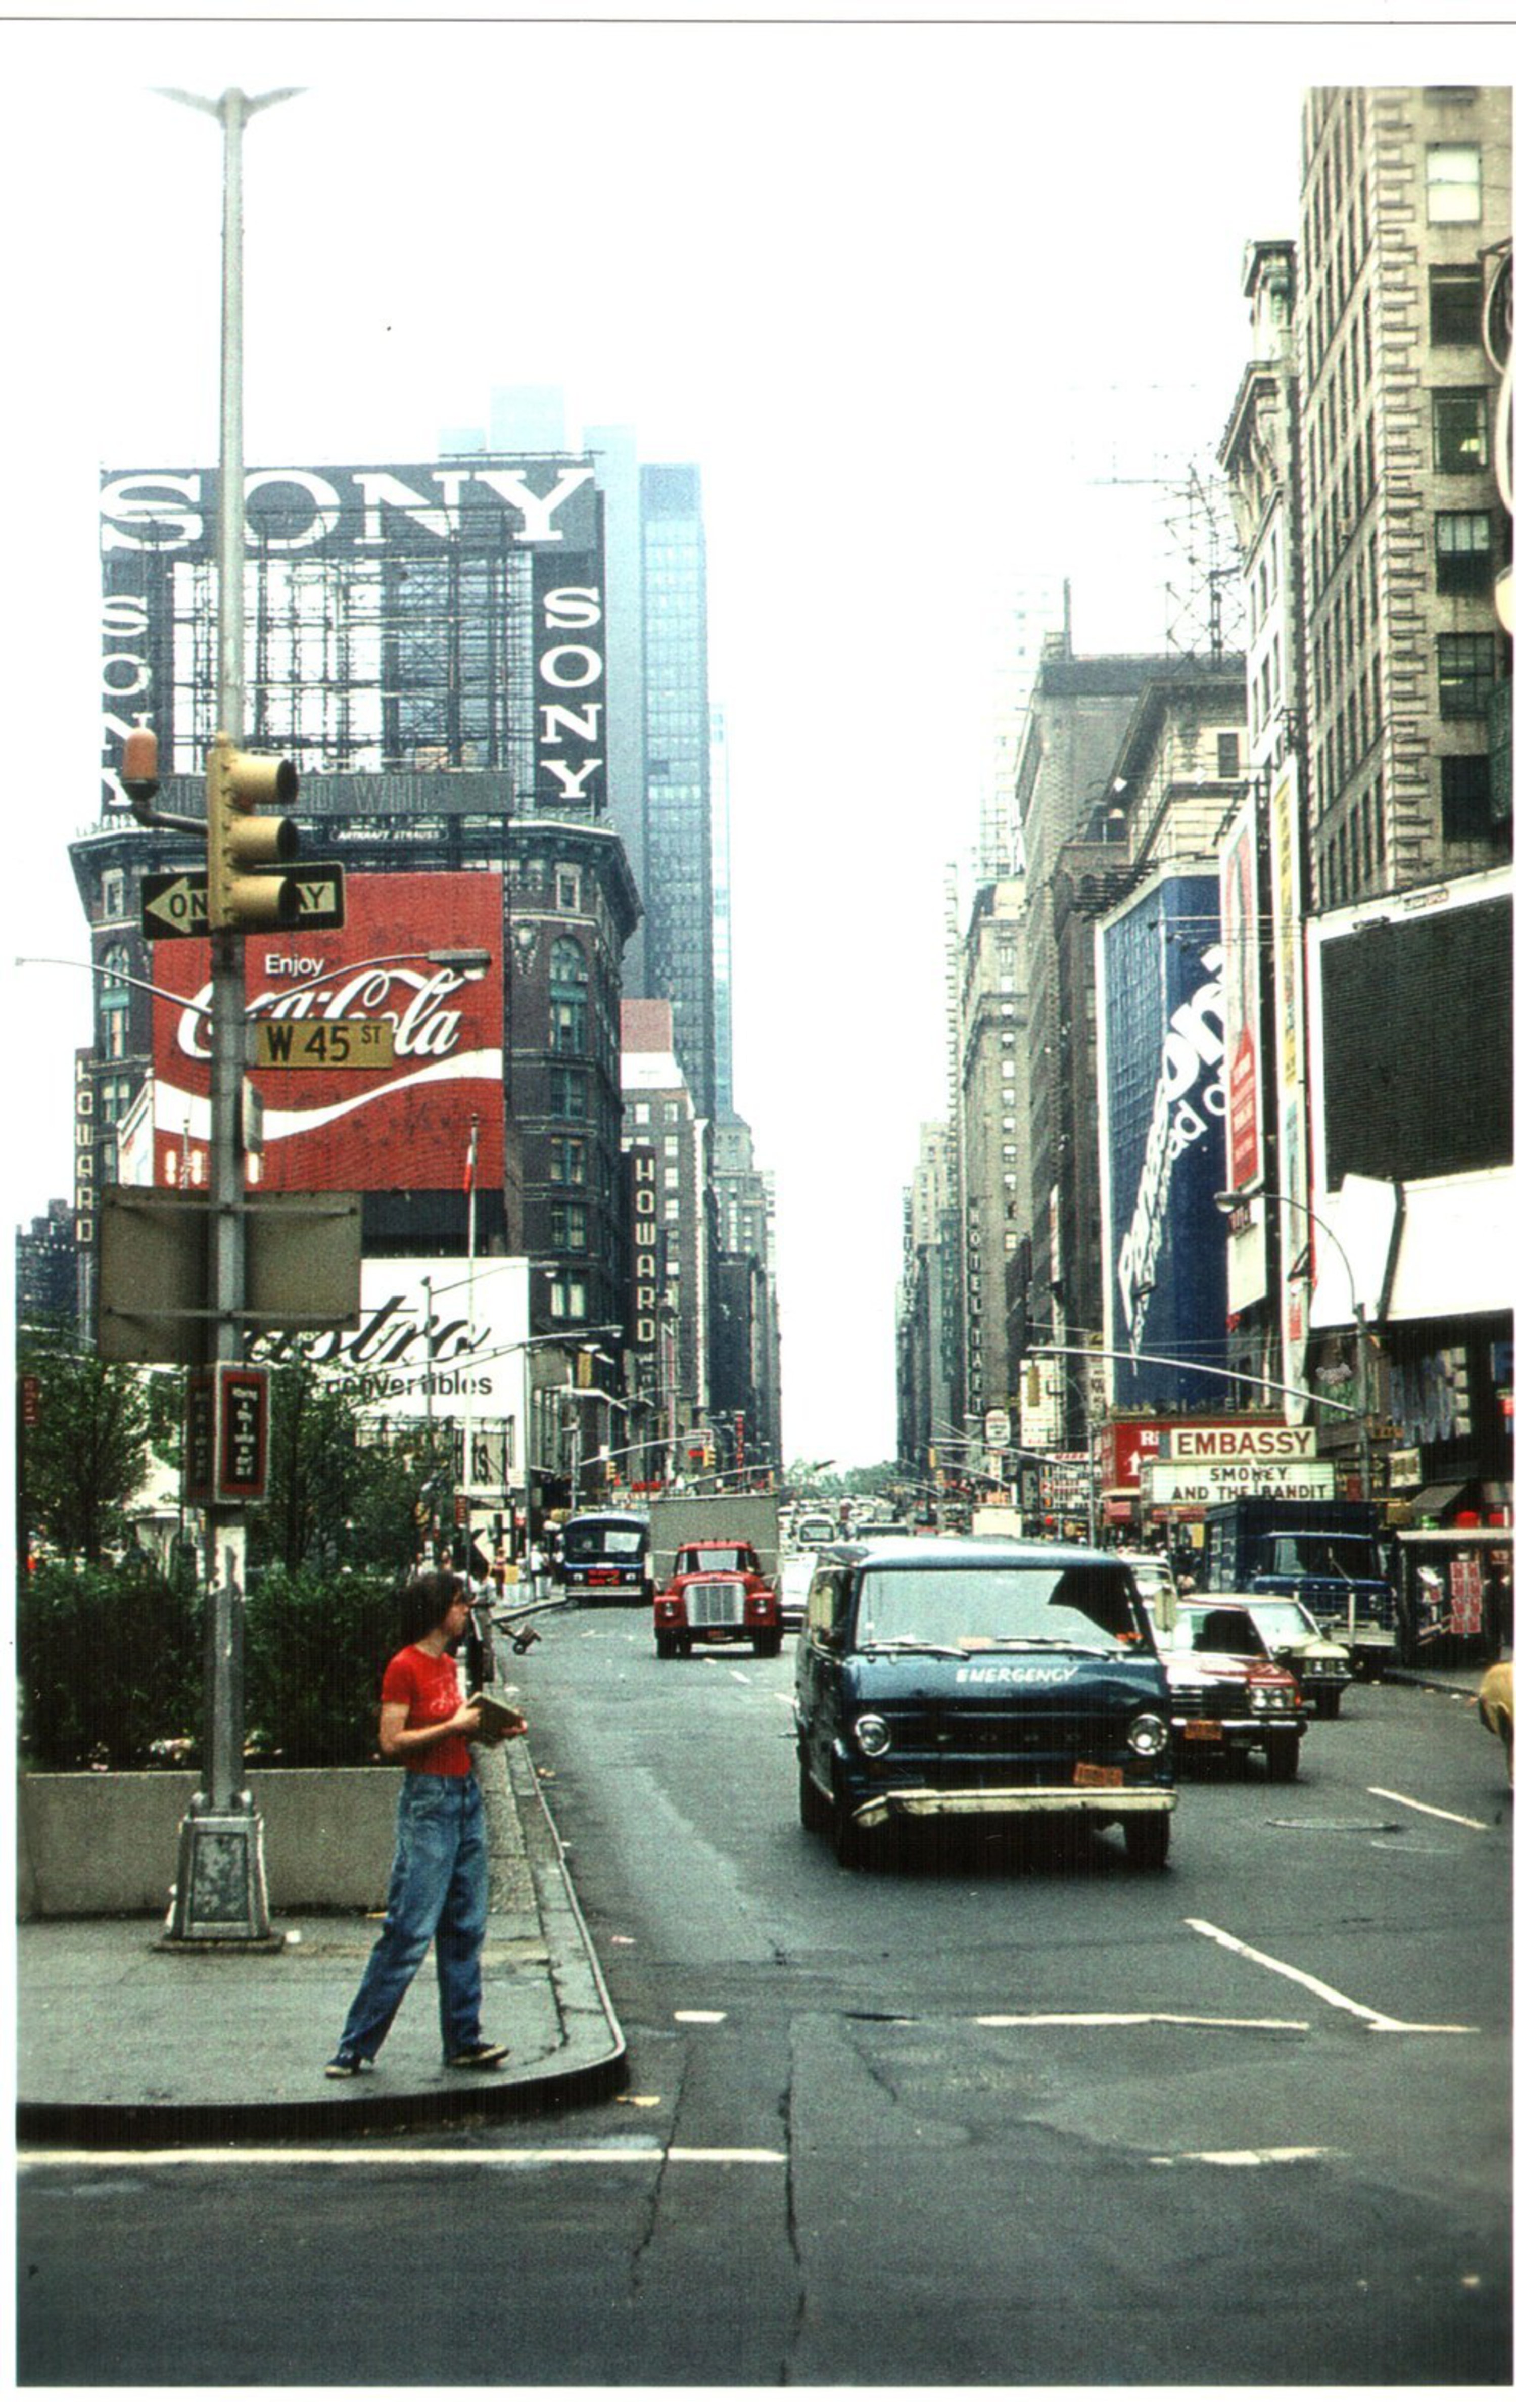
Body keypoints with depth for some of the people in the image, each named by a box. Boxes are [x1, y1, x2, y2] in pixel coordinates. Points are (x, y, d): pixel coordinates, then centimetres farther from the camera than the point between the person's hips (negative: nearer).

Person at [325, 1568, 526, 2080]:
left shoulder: (447, 1664, 14)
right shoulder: (404, 1667, -11)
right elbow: (391, 1743, -16)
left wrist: (491, 1729, 8)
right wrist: (454, 1726, -16)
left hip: (466, 1796, 8)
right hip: (428, 1800, -8)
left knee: (466, 1928, 8)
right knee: (410, 1931, -7)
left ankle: (463, 2042, 13)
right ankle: (356, 2046, 0)